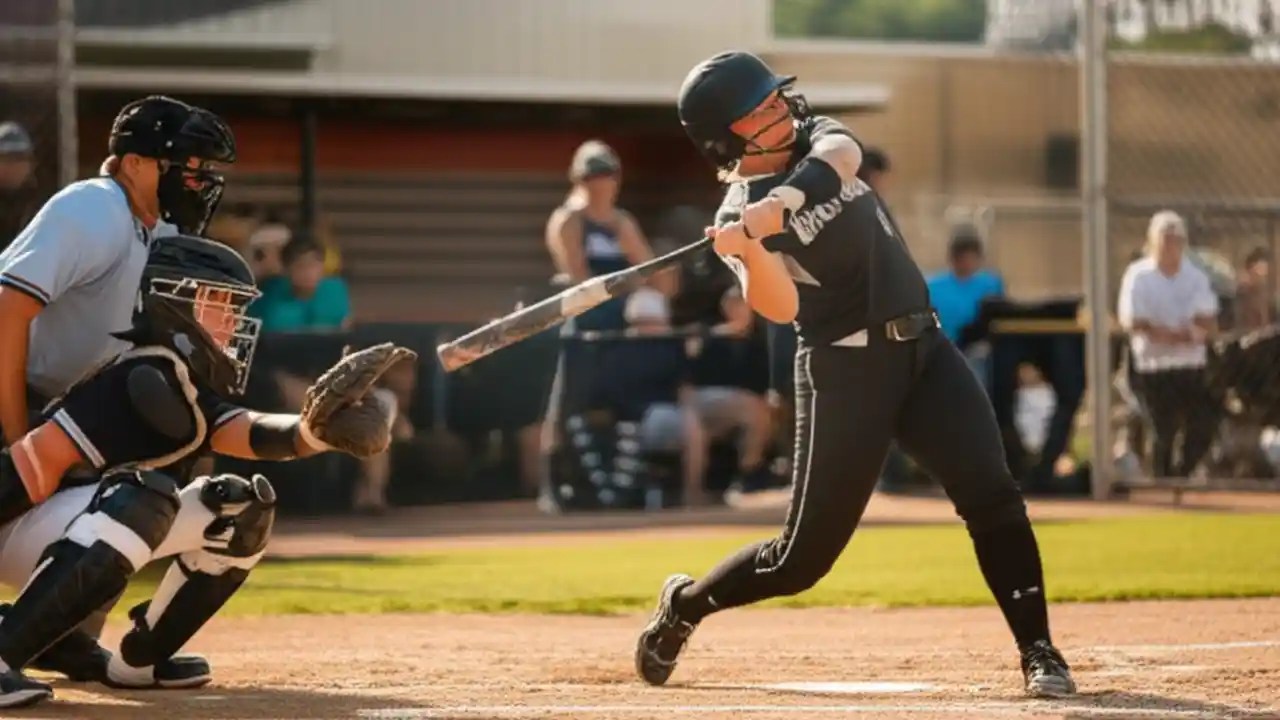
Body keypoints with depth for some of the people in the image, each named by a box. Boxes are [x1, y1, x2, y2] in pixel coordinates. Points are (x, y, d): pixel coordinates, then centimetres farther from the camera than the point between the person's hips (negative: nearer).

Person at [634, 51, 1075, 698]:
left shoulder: (813, 137, 8)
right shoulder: (737, 216, -9)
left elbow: (841, 153, -18)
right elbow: (779, 308, -23)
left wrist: (783, 203, -35)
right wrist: (752, 250, -42)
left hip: (923, 348, 5)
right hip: (846, 370, -5)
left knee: (991, 495, -13)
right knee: (803, 556, 0)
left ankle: (1037, 651, -10)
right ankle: (683, 604, 25)